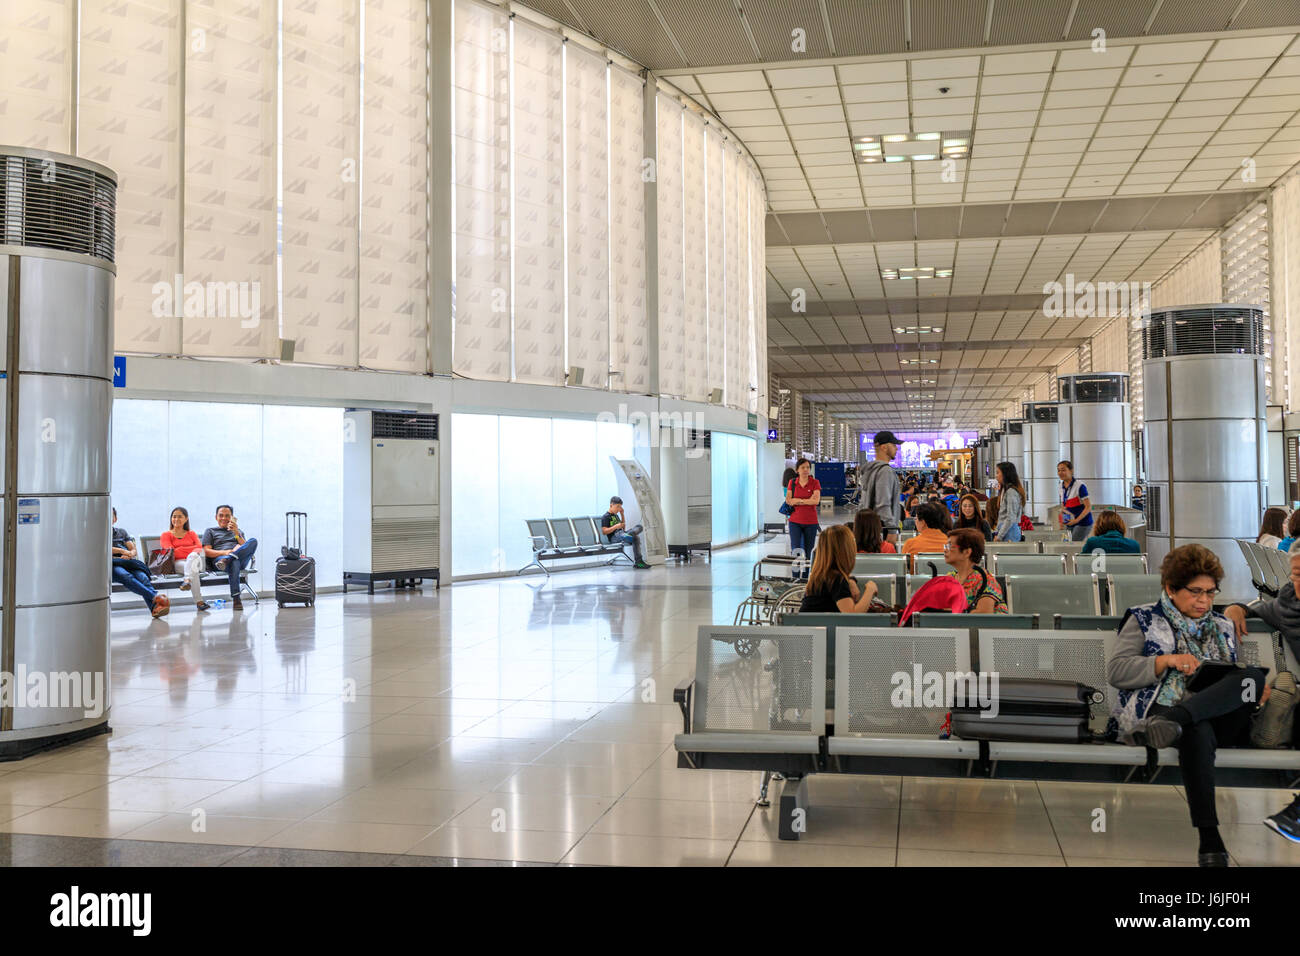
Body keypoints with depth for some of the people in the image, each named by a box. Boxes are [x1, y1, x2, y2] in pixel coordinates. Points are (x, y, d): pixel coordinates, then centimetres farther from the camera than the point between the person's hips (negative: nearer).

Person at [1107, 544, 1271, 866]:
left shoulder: (1223, 627, 27)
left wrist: (1255, 688, 5)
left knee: (1254, 676, -28)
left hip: (1218, 716, 4)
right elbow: (1115, 672, 3)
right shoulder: (1143, 620, 13)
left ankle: (1173, 720, -47)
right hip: (1157, 708, -4)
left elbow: (1235, 678, 29)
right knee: (1198, 732, -41)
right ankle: (1209, 840, -46)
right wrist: (1167, 661, -9)